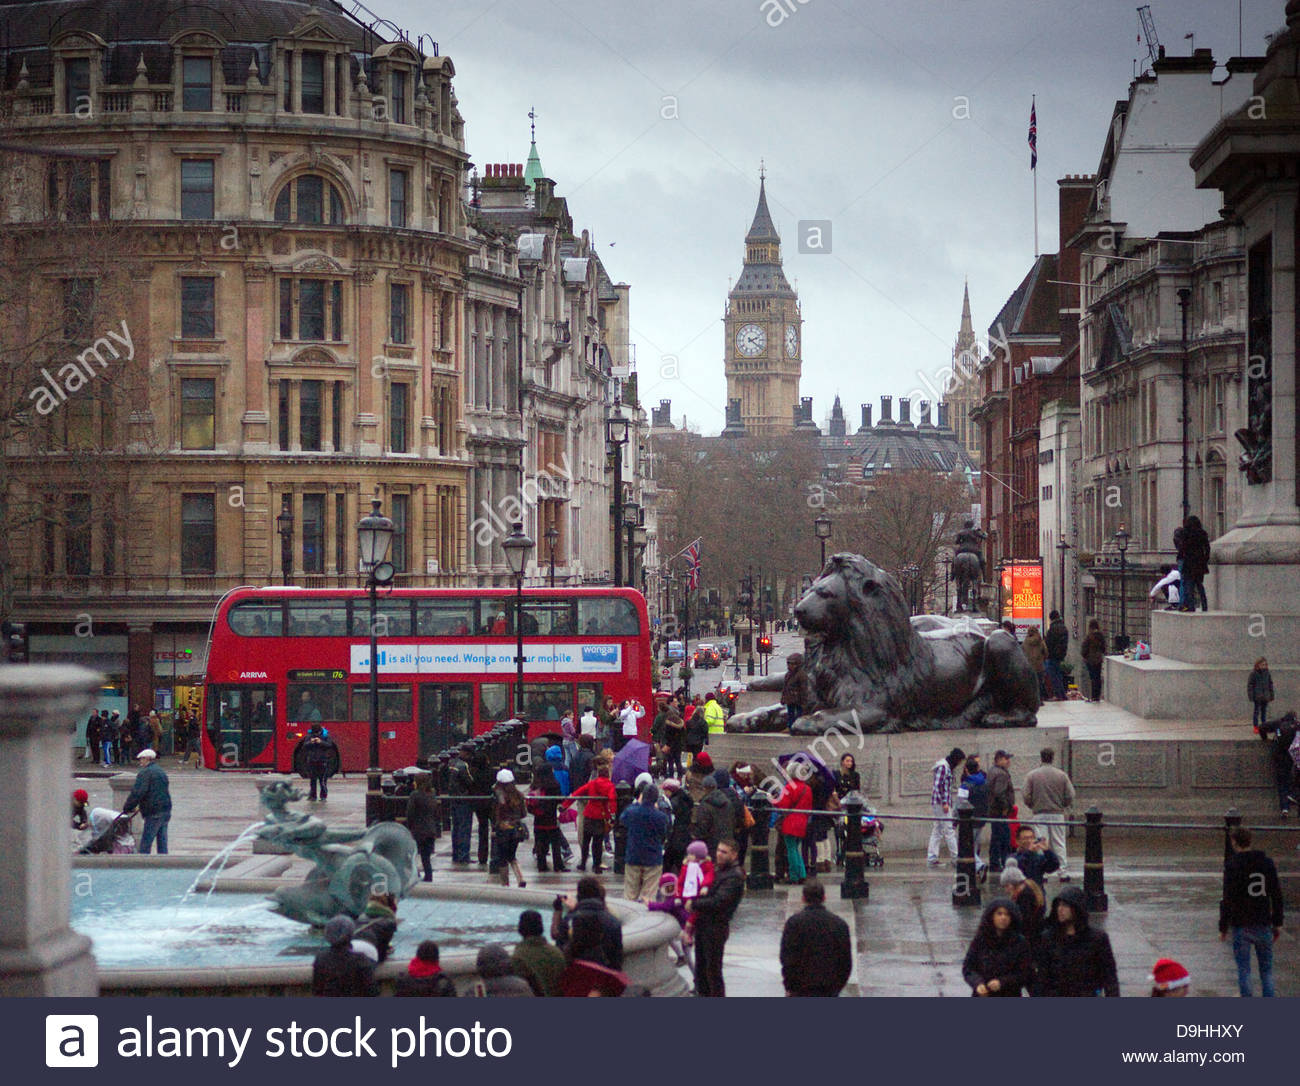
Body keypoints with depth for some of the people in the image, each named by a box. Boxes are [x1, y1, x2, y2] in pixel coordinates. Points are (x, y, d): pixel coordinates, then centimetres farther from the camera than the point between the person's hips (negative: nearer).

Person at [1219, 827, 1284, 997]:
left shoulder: (1232, 865, -9)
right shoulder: (1268, 863, 4)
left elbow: (1227, 900, -10)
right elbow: (1277, 895, 7)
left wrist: (1223, 927, -3)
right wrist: (1277, 923, 15)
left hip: (1241, 926, -3)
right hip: (1264, 925, 3)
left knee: (1243, 970, 5)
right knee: (1266, 969, 11)